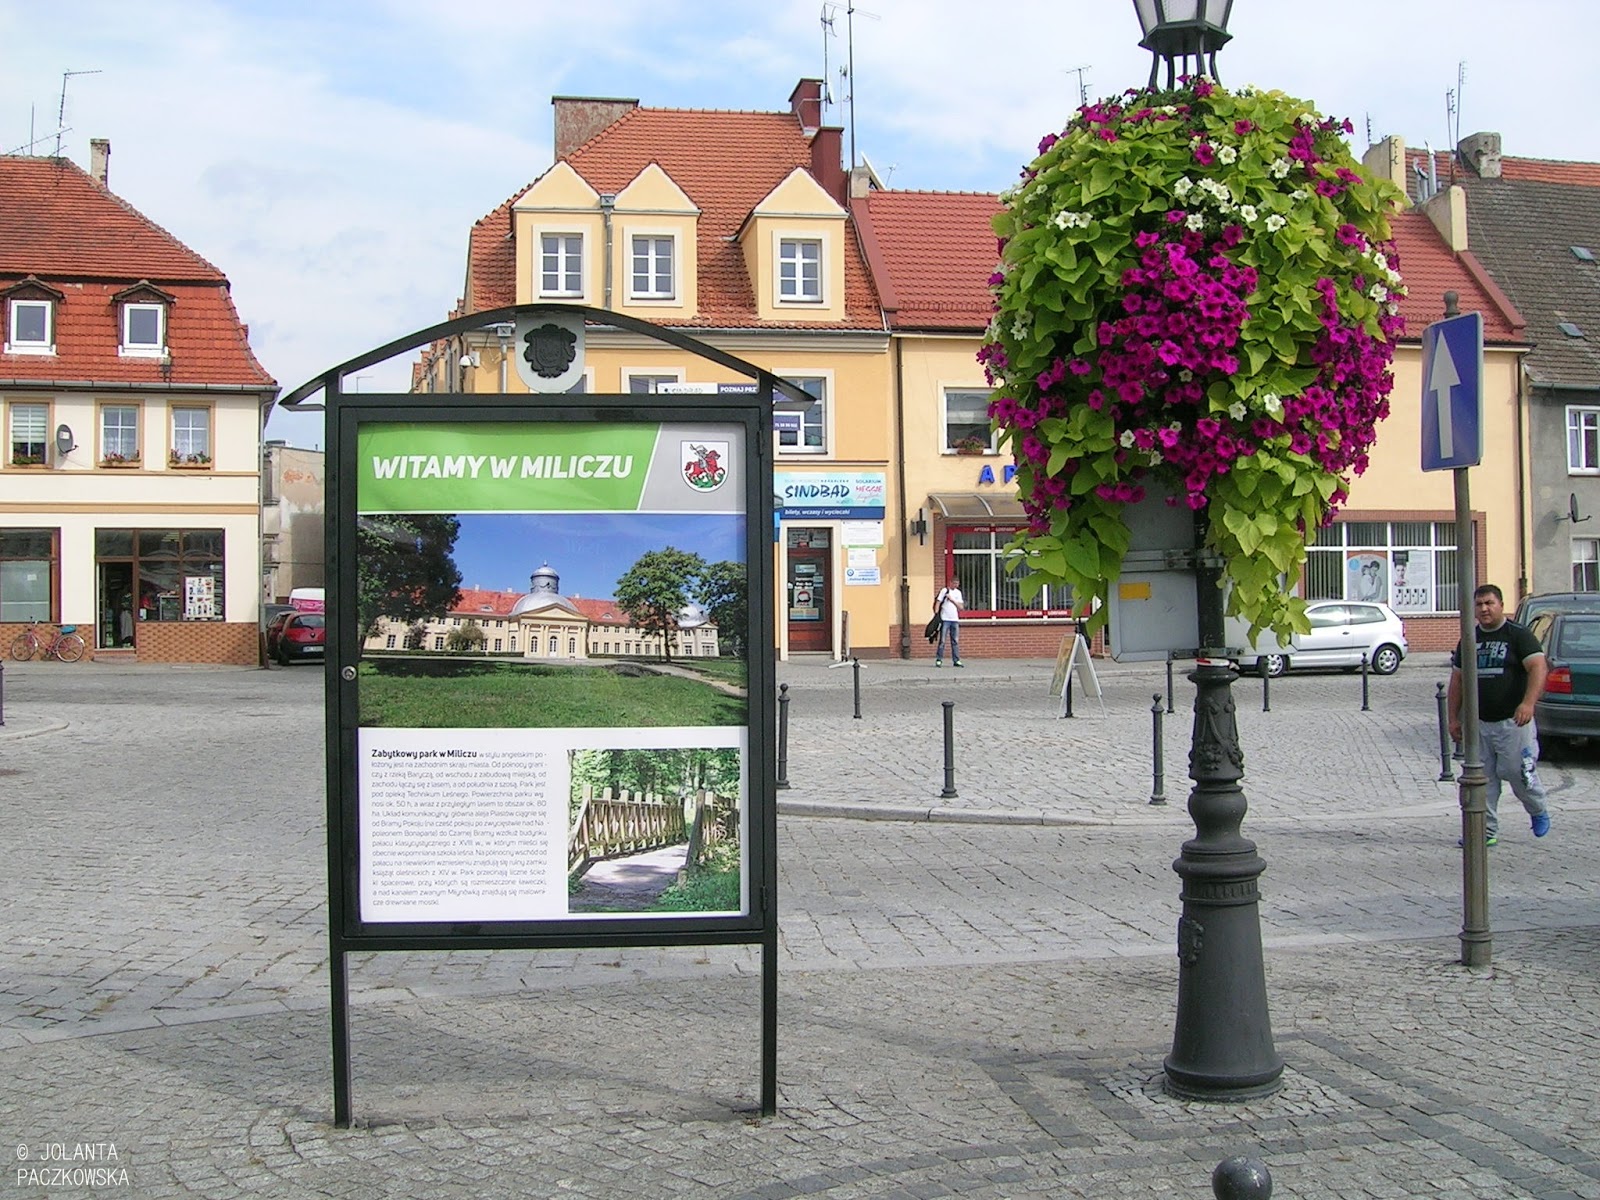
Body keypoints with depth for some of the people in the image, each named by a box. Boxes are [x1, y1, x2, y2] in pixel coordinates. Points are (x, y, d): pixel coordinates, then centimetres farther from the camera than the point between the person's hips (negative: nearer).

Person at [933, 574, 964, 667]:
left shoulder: (958, 592, 13)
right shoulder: (944, 590, 1)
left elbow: (961, 607, 7)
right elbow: (938, 603, -2)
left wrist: (952, 600, -6)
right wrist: (936, 614, -13)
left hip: (955, 620, 4)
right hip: (945, 619, -4)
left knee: (955, 641, 5)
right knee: (942, 641, -5)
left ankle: (956, 660, 7)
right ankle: (939, 660, -3)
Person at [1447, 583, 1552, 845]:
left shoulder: (1519, 635, -4)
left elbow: (1538, 668, -15)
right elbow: (1457, 680, 17)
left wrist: (1528, 703, -30)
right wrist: (1454, 718, 11)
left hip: (1513, 721, -5)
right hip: (1480, 723, 5)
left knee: (1516, 771, -4)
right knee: (1483, 777, 3)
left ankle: (1540, 811, 24)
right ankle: (1487, 831, 9)